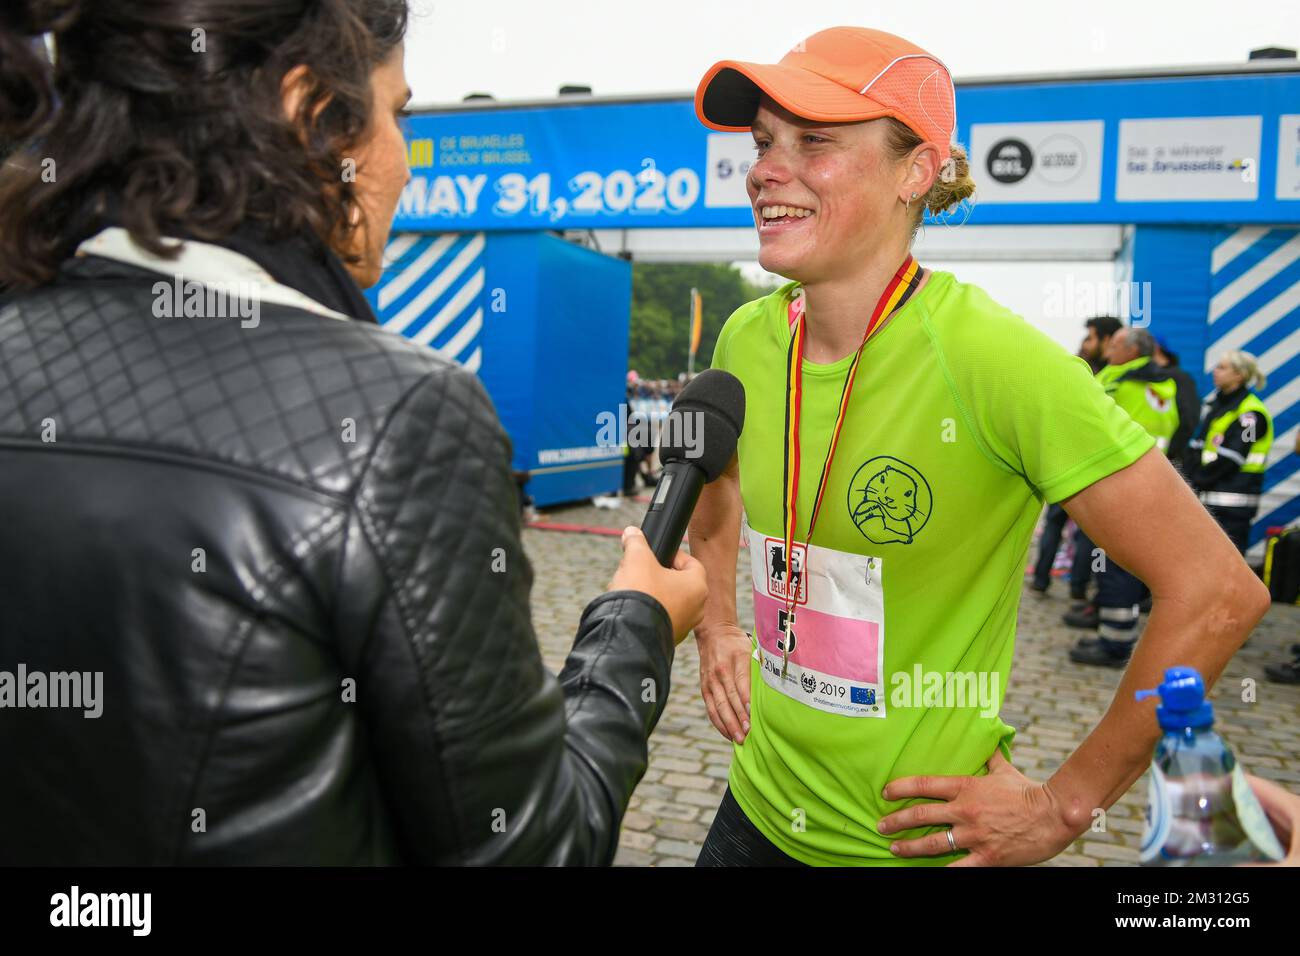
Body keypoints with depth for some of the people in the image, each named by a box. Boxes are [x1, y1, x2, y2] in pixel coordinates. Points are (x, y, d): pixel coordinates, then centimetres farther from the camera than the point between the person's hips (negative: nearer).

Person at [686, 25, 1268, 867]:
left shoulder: (991, 356, -22)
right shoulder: (748, 338, -5)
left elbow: (1217, 593, -19)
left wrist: (1064, 806, -13)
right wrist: (717, 632, 8)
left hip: (913, 842, -5)